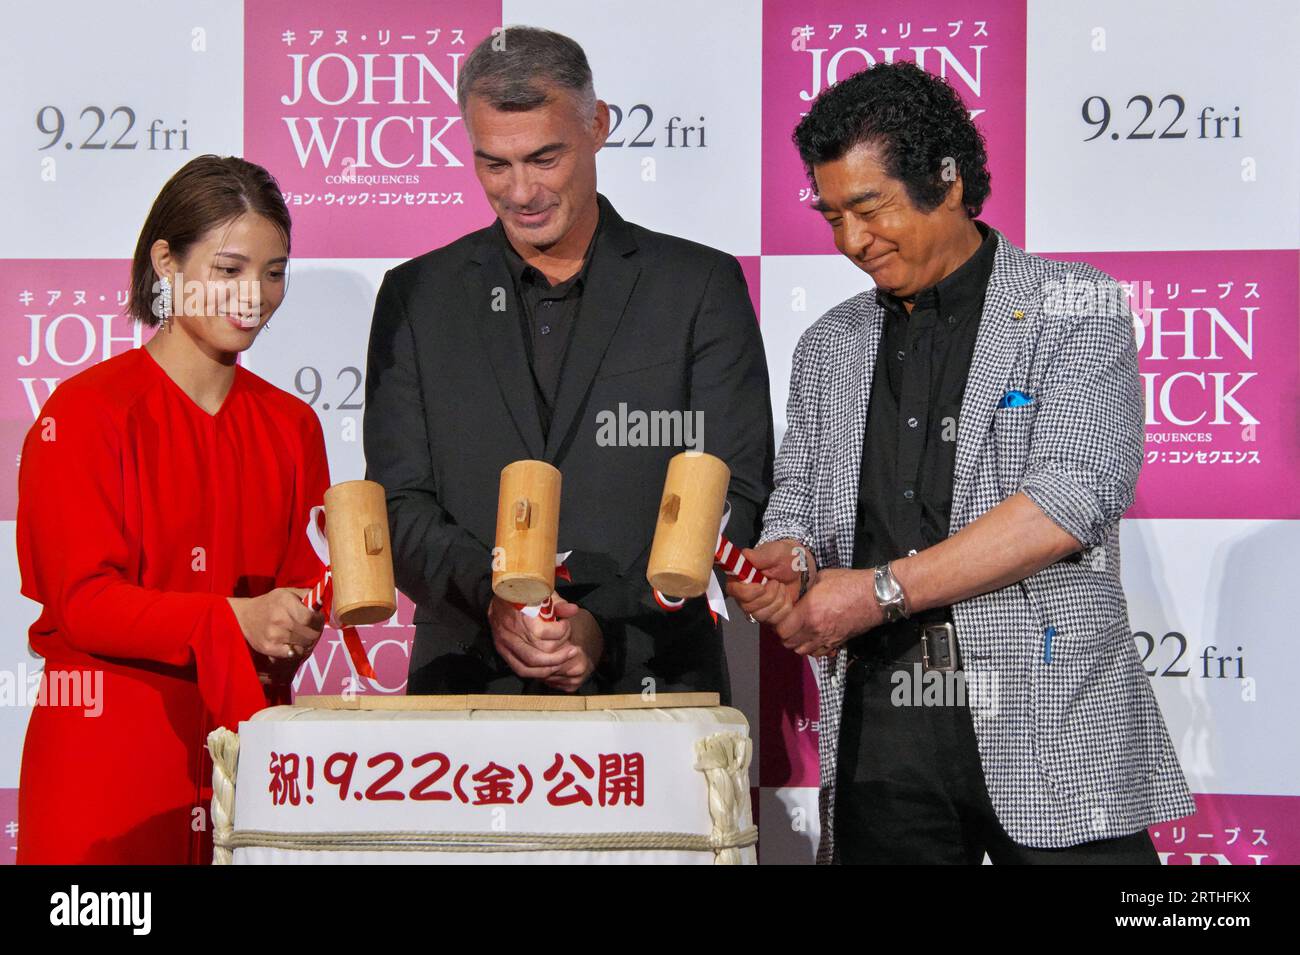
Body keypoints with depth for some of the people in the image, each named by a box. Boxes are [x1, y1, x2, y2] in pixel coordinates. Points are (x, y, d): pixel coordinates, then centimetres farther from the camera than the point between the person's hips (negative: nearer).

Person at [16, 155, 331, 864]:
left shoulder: (291, 426, 12)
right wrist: (233, 619, -24)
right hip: (110, 748, -4)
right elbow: (82, 600, -12)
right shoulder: (85, 412, -5)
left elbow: (302, 582, 11)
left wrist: (300, 625, -13)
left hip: (250, 735, 4)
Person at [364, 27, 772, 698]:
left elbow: (734, 498, 2)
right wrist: (493, 599, -13)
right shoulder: (416, 296, 12)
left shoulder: (700, 286, 7)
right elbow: (400, 504, 6)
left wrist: (607, 625, -11)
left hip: (655, 683, -1)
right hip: (467, 685, 1)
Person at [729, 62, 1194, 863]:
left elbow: (1073, 496, -13)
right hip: (876, 729, 4)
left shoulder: (1077, 310, -1)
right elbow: (799, 497, 18)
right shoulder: (830, 346, 17)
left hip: (1051, 732, -4)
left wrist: (881, 589, -15)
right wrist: (785, 562, -8)